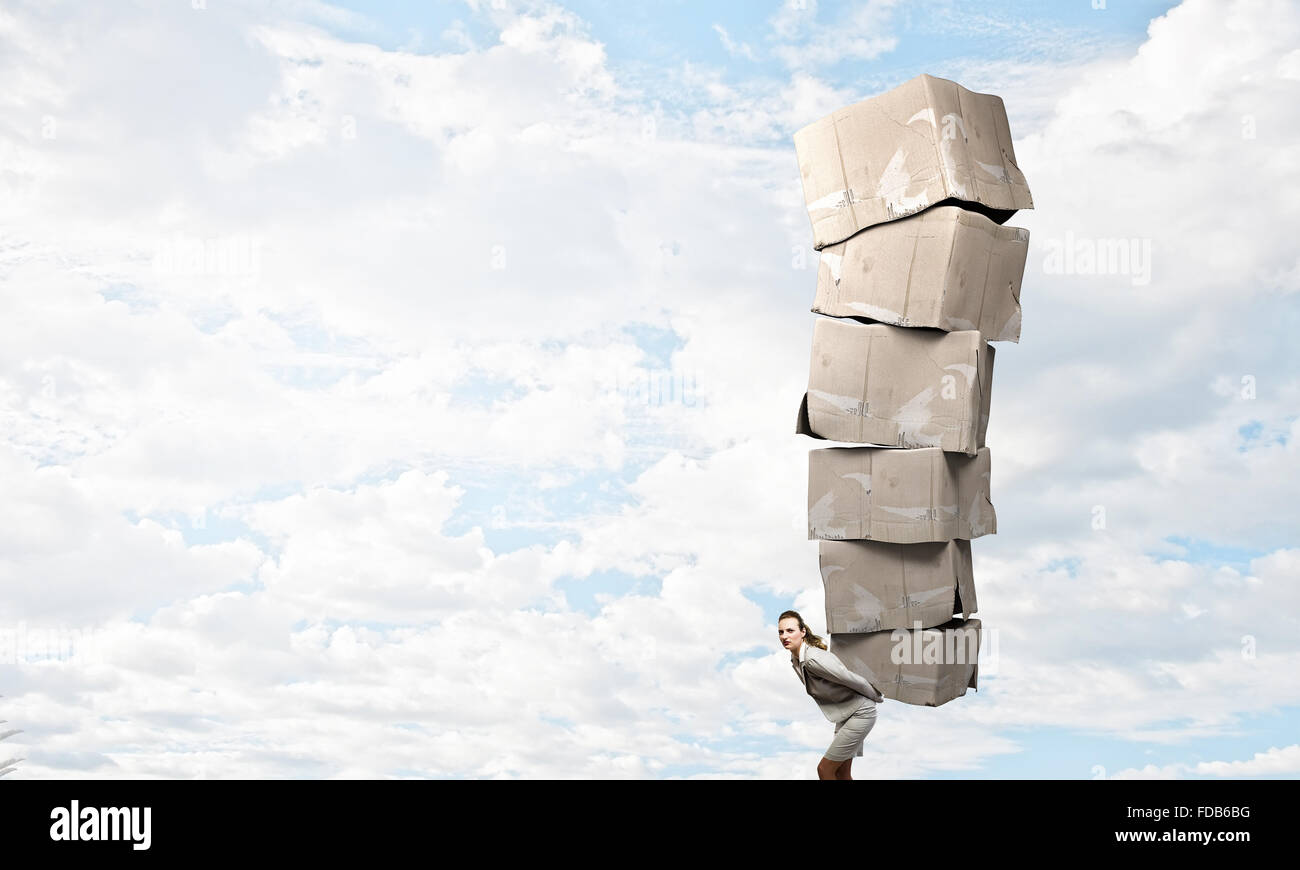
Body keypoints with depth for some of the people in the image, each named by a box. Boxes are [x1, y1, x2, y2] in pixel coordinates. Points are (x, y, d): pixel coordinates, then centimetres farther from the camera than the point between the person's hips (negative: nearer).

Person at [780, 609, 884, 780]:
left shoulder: (814, 659, -28)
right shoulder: (796, 660, 2)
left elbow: (852, 679, -23)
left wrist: (877, 697, -6)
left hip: (860, 713, -9)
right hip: (844, 715, 9)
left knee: (824, 769, -7)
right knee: (842, 773, 12)